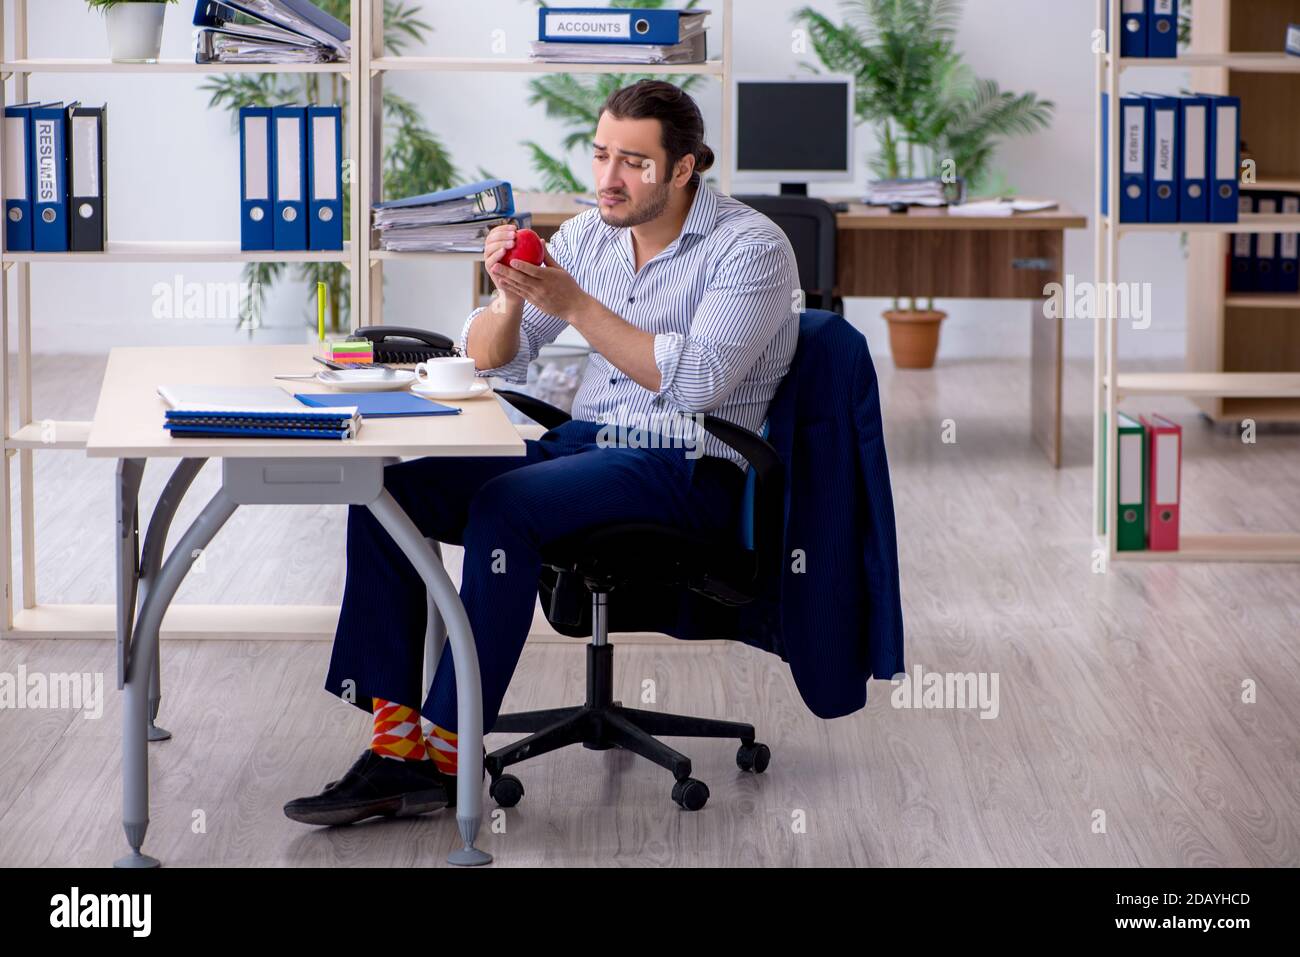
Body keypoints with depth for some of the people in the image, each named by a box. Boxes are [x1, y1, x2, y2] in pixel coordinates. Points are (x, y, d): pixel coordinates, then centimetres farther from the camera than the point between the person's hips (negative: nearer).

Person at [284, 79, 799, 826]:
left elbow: (696, 381, -23)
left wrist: (575, 304, -26)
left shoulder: (752, 248, -9)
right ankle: (396, 743, -18)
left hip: (689, 469, -7)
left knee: (503, 507, -32)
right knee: (388, 490, -14)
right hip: (583, 442, 7)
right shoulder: (588, 235, 10)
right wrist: (512, 297, -13)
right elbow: (490, 359, 10)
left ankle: (444, 757, -25)